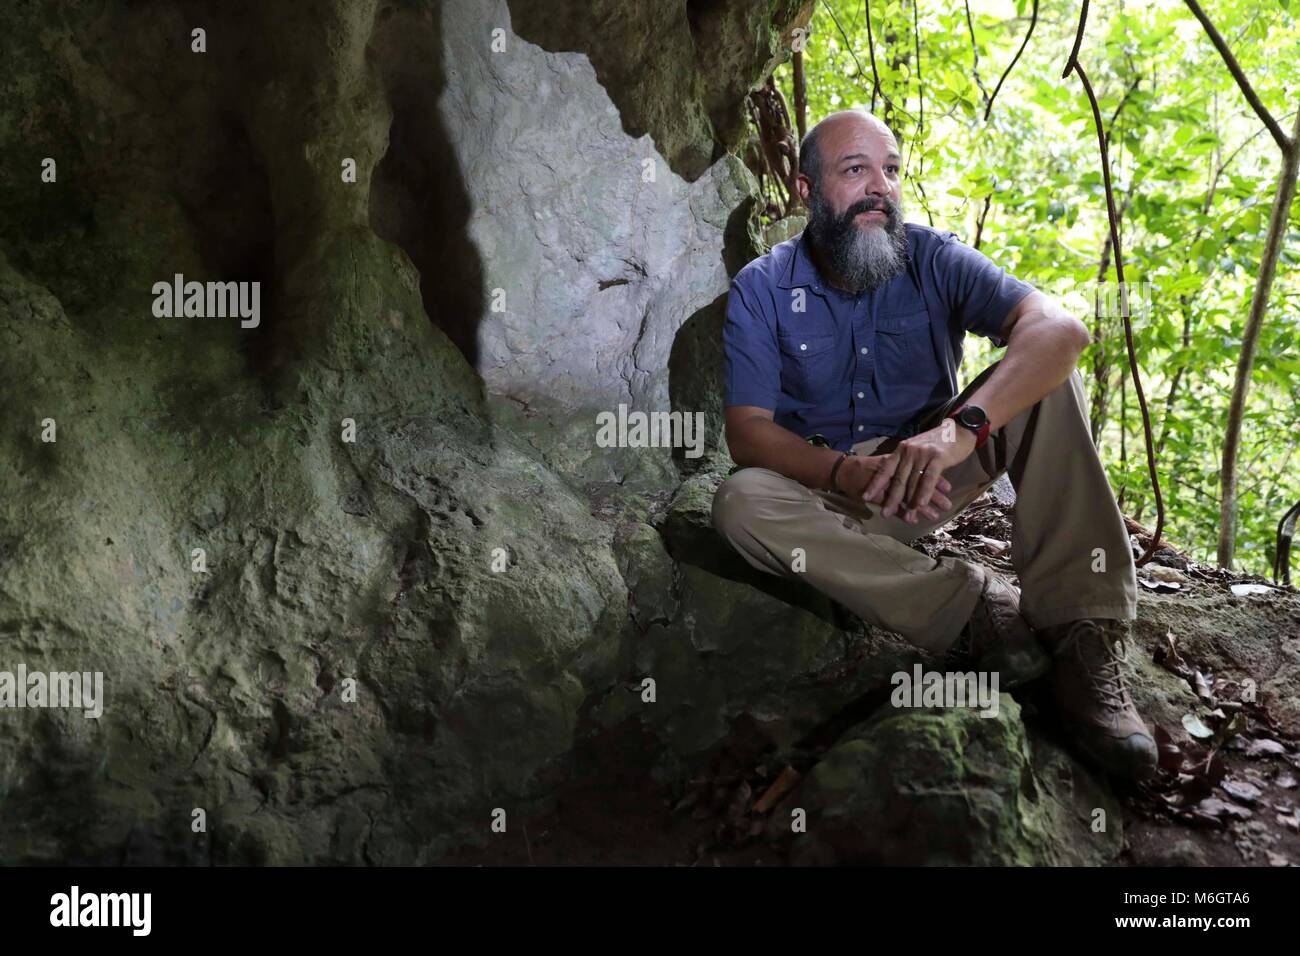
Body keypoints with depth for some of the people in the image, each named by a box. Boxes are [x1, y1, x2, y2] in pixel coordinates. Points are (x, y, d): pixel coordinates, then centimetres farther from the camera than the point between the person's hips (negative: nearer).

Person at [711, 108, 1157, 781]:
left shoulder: (932, 259, -8)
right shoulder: (760, 290, -7)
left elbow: (1060, 328, -25)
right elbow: (748, 431, -14)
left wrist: (960, 428, -44)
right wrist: (850, 472, -35)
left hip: (939, 468, 1)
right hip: (830, 489, 0)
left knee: (1044, 377, -23)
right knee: (741, 504, -32)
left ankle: (1081, 639, -31)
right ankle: (977, 607, -32)